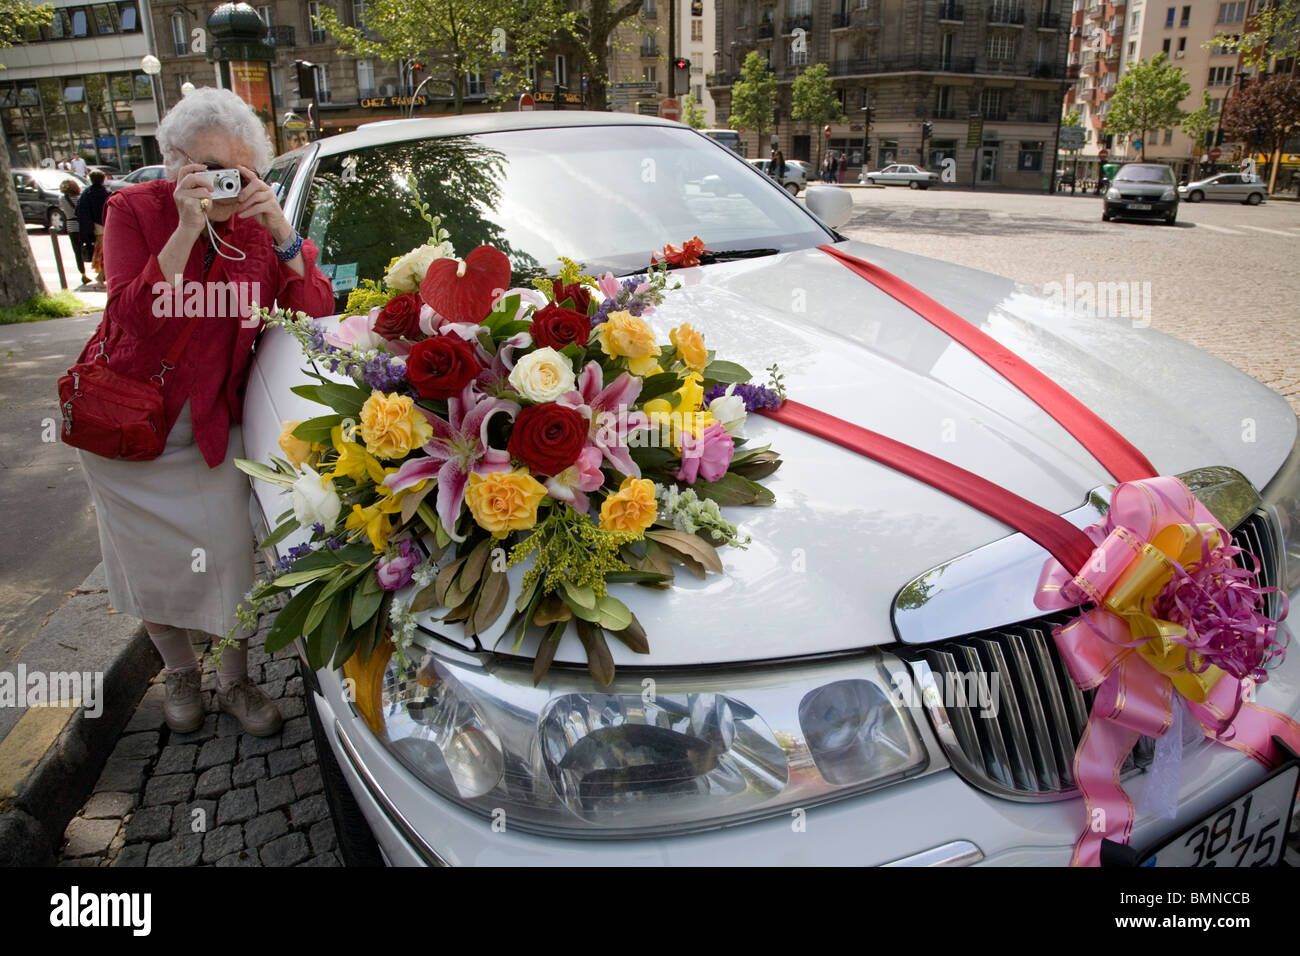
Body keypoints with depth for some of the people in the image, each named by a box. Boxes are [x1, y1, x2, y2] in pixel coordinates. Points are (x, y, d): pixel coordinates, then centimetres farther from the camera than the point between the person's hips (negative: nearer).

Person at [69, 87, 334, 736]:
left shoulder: (258, 222, -7)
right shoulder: (135, 209, -11)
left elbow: (314, 316, -16)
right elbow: (132, 324, -26)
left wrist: (283, 234, -28)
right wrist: (186, 231, -33)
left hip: (212, 424, 0)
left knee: (234, 554, -7)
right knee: (152, 560, 11)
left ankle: (235, 681, 18)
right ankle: (180, 674, 35)